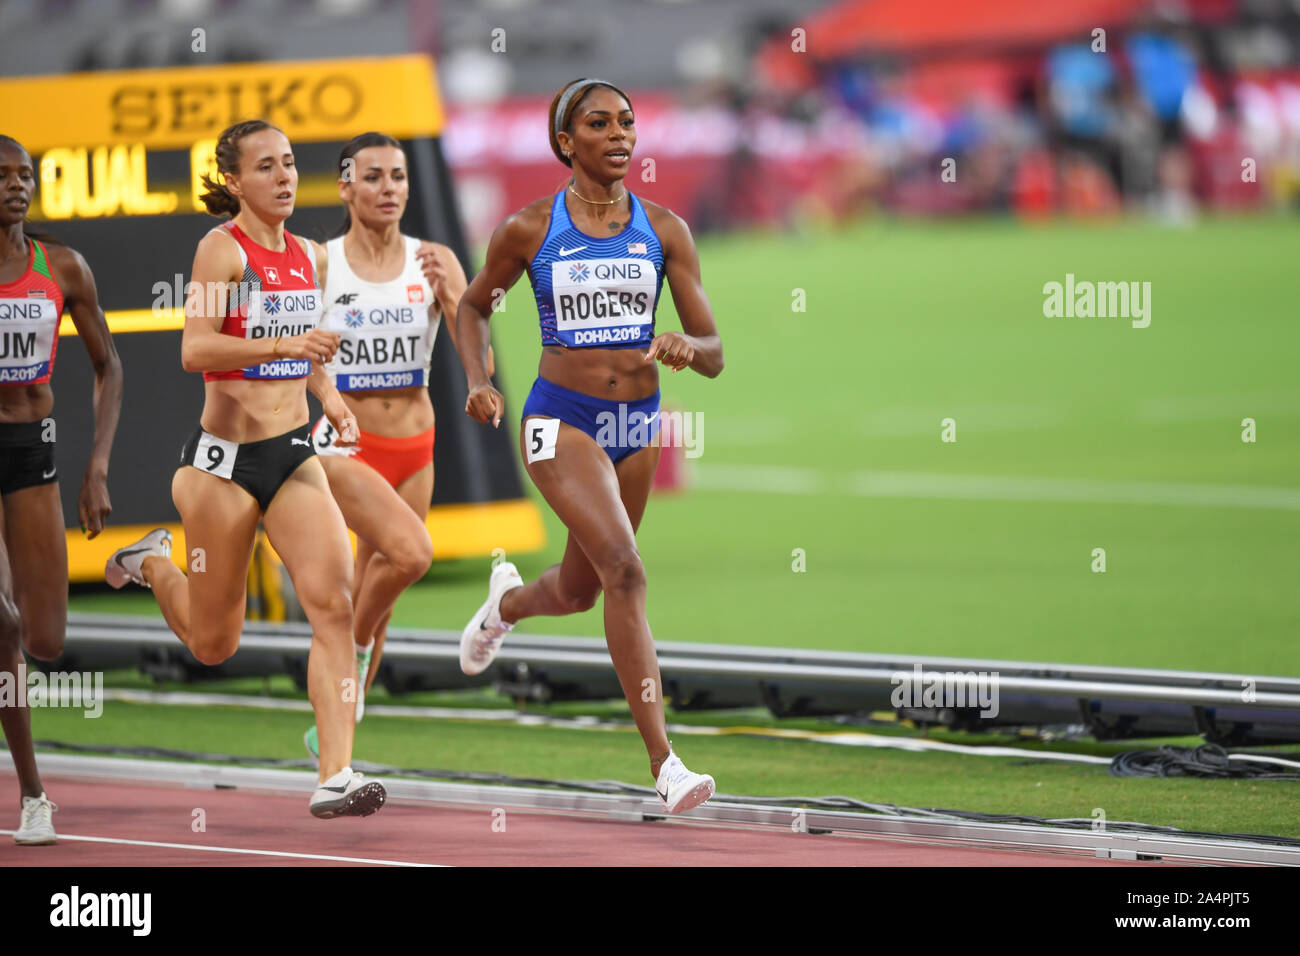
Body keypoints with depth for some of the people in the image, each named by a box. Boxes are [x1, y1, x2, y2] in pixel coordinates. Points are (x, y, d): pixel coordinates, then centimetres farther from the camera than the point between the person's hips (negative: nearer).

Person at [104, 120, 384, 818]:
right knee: (213, 644, 9)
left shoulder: (311, 258, 9)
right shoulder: (223, 248, -11)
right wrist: (285, 345, -36)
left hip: (295, 455, 5)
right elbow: (195, 350, -24)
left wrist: (327, 393, 8)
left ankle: (335, 778, -20)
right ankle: (153, 564, 42)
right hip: (226, 458, -5)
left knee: (335, 602, -17)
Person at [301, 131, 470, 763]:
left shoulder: (435, 262, 0)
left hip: (414, 448, 4)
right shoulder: (317, 265, -5)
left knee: (374, 605, 10)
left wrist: (446, 294, -25)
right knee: (410, 551, -29)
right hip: (346, 446, -4)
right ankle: (356, 644, -1)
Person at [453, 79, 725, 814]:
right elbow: (474, 306, 13)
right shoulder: (531, 229, -5)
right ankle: (666, 765, -23)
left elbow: (715, 355, -1)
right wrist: (479, 381, -4)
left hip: (637, 423, 4)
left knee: (579, 591, 20)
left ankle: (507, 601, 59)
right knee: (626, 572, -22)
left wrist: (688, 348, -24)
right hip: (562, 419, -4)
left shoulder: (664, 230, 0)